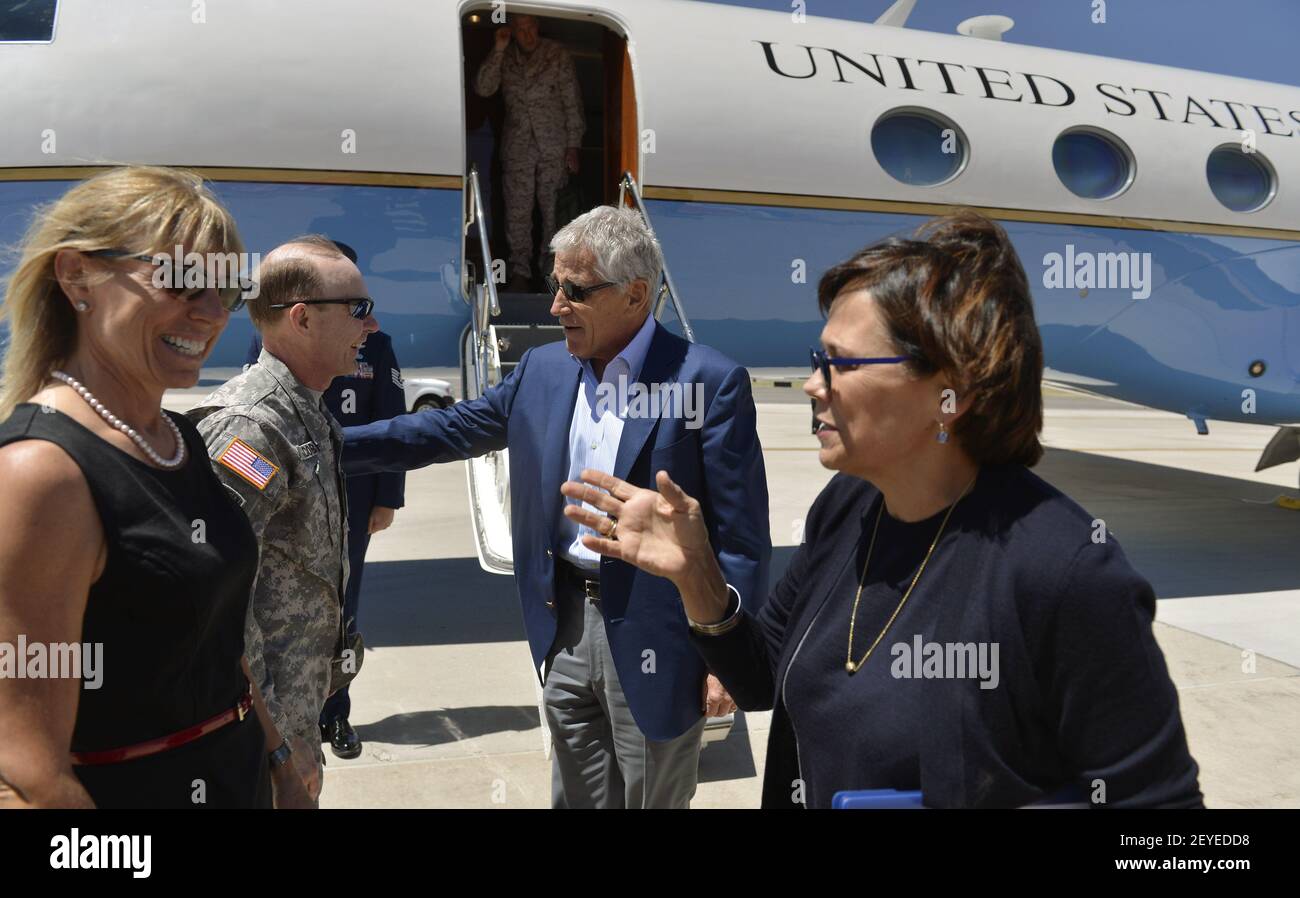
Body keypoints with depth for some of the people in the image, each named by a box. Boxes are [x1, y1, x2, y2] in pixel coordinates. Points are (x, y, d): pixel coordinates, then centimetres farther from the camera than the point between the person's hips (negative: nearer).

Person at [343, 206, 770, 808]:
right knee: (576, 797, 20)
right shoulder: (542, 370, 4)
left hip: (655, 639, -5)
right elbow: (447, 430, 11)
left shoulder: (710, 381, -13)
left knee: (651, 799, 13)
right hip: (566, 625, 5)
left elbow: (741, 536, -12)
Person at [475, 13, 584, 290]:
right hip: (517, 146, 2)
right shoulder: (504, 58, 5)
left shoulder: (558, 55, -1)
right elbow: (483, 88, -8)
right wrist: (498, 49, -12)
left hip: (553, 145, -2)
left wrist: (573, 145, -5)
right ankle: (520, 269, 10)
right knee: (517, 210, 1)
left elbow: (573, 101, -1)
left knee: (553, 208, 3)